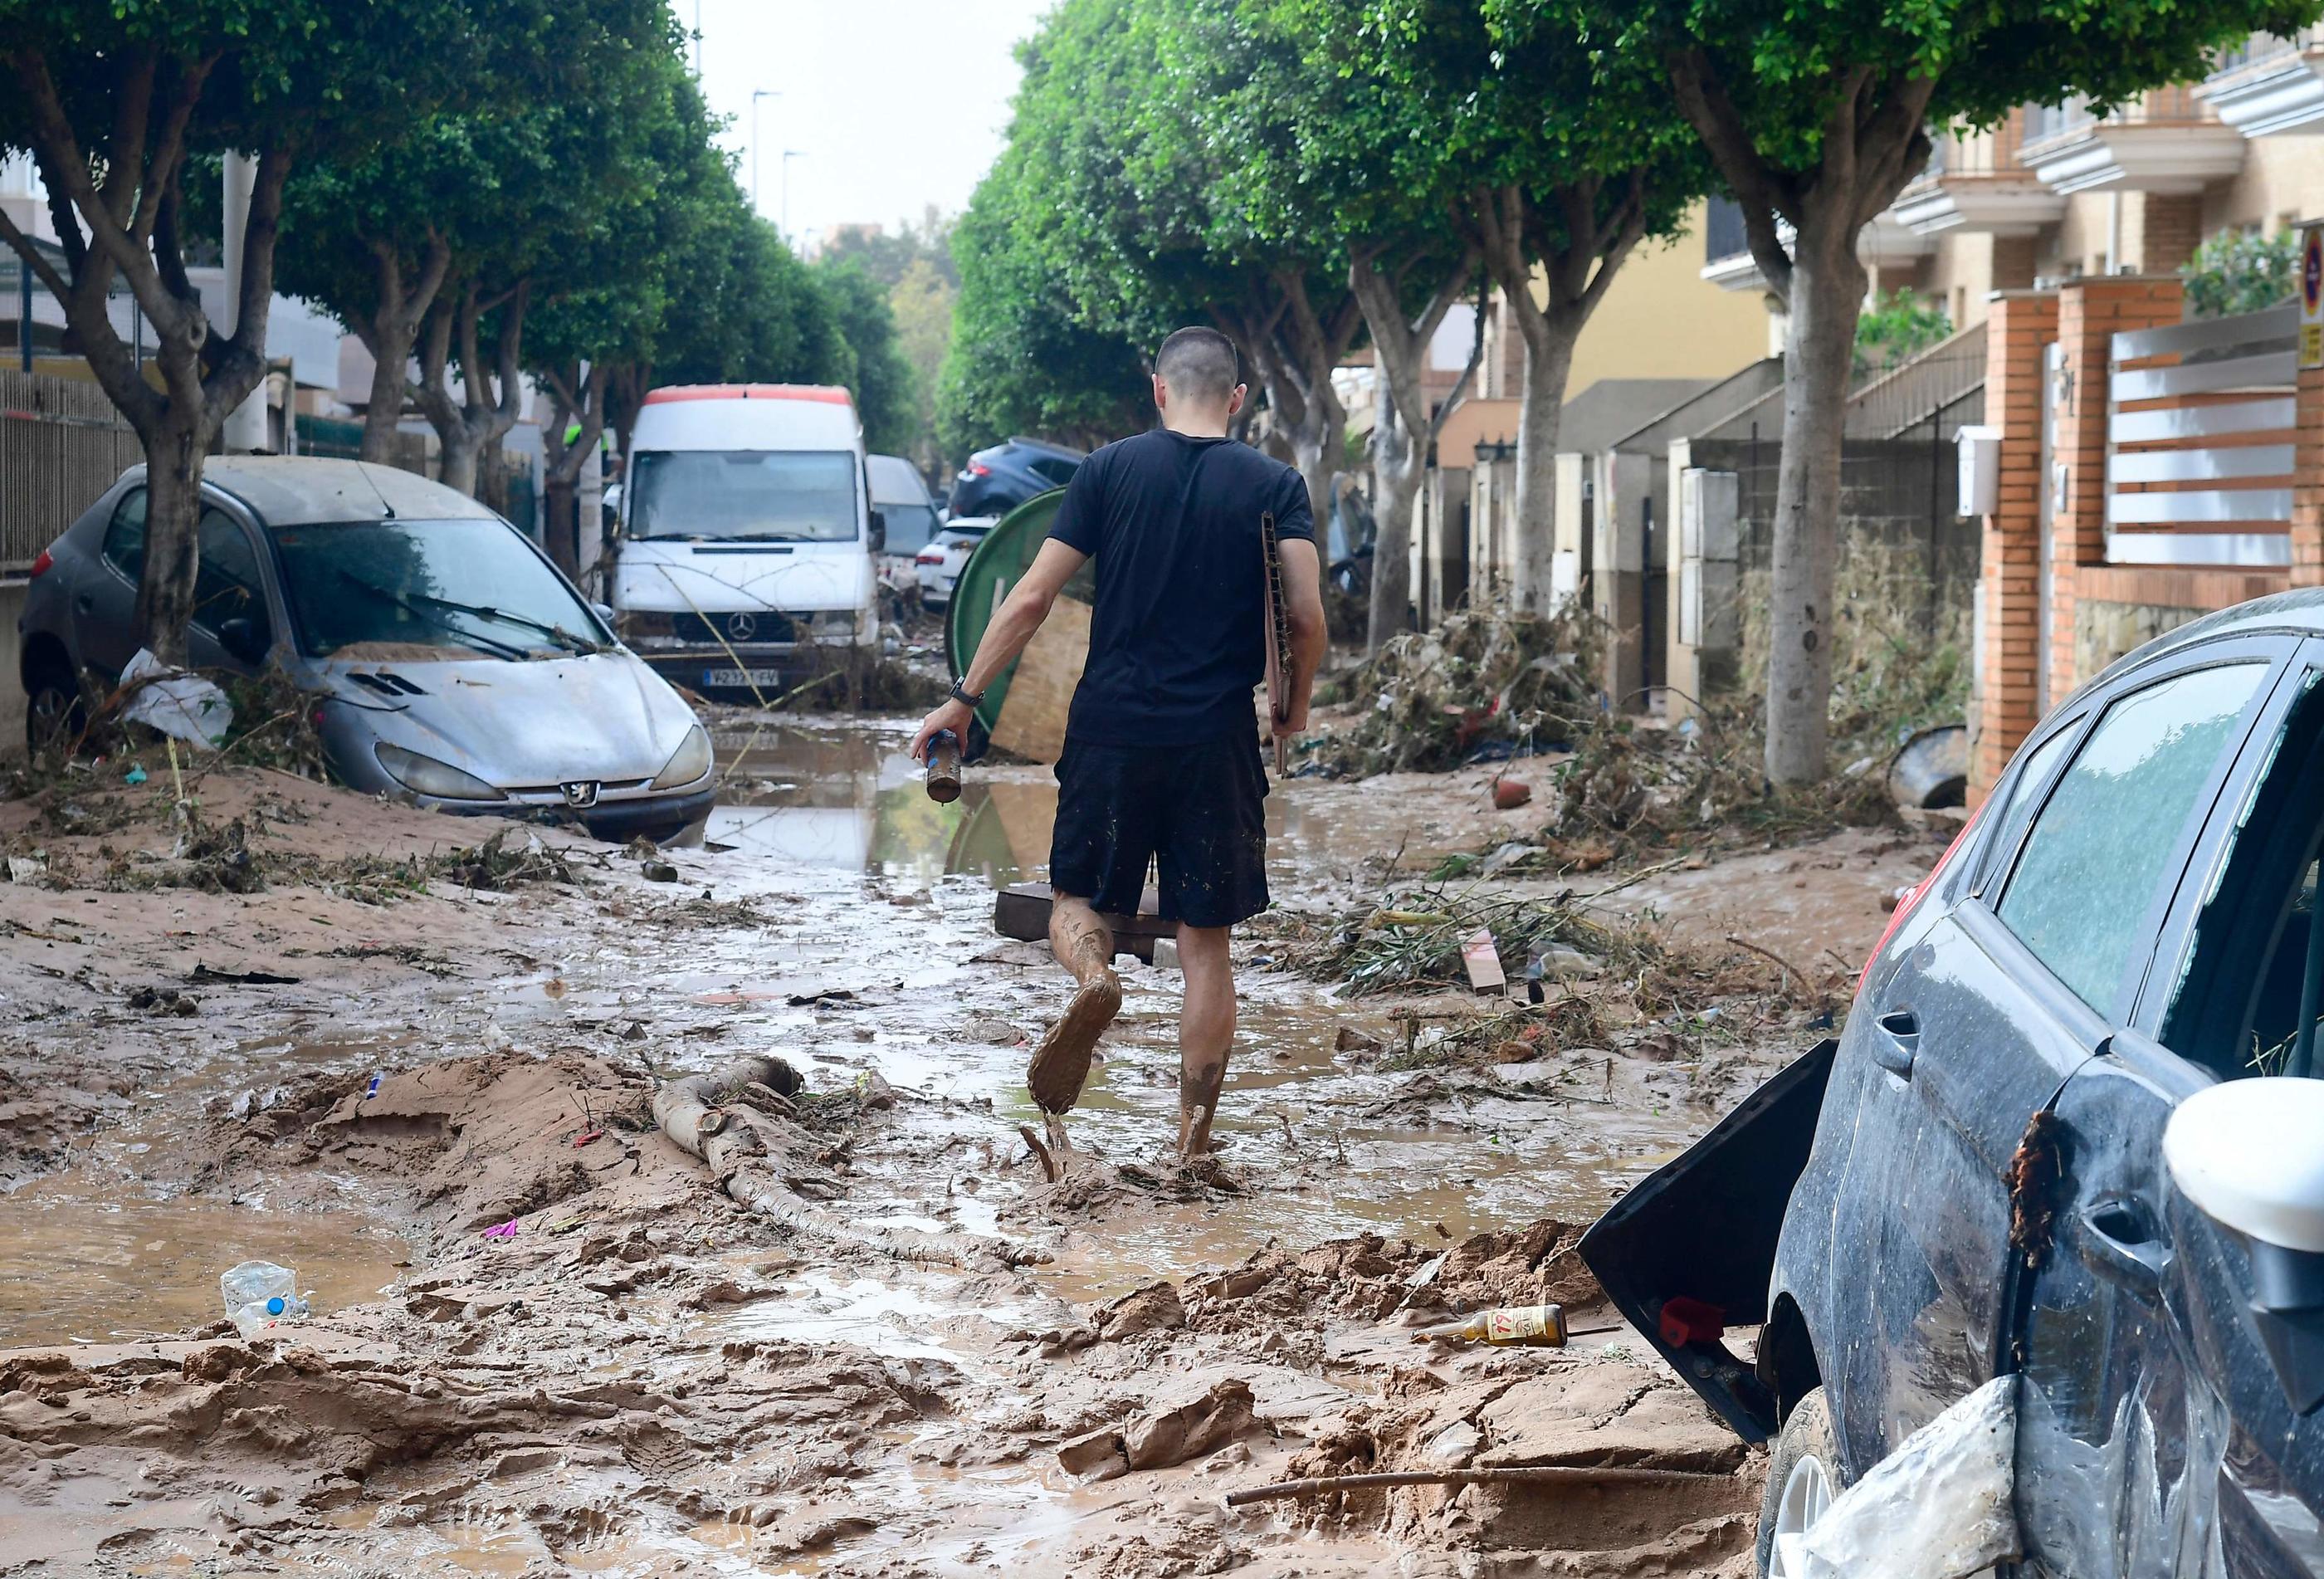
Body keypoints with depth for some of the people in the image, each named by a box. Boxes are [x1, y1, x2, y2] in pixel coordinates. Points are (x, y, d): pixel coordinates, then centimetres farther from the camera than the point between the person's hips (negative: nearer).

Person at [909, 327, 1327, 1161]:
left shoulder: (1111, 468, 2)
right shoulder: (1276, 485, 2)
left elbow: (1032, 598, -1)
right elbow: (1307, 615, -8)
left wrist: (964, 698, 7)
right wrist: (1295, 709, 10)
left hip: (1111, 728, 0)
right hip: (1218, 742, 0)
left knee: (1078, 898, 15)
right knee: (1205, 942, 8)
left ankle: (1094, 976, -21)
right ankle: (1194, 1142, 7)